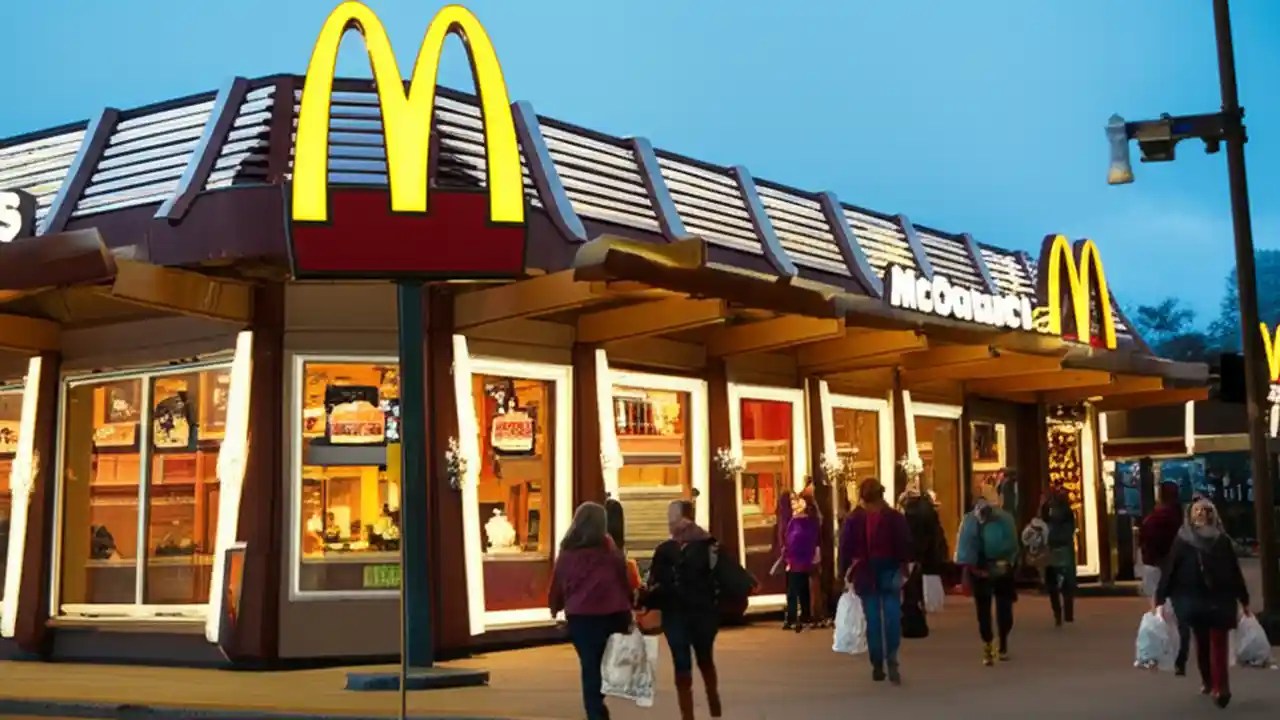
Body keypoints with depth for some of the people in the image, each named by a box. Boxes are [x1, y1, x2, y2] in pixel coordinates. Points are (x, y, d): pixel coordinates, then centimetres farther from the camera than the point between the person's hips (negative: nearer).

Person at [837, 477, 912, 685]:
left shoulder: (852, 520, -3)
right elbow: (905, 546, -2)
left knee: (873, 621, 6)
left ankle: (878, 665, 8)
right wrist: (903, 569, 5)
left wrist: (845, 573, 6)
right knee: (892, 617, 0)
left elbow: (845, 549, -2)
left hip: (865, 575, 1)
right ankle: (891, 661, -14)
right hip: (890, 573, 0)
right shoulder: (895, 517, -3)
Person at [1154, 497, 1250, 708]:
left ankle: (1220, 686, -14)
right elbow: (1169, 569, -4)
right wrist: (1160, 597, -7)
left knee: (1218, 642, -7)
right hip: (1193, 600, 0)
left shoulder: (1222, 540, 5)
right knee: (1202, 642, 11)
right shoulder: (1182, 540, 1)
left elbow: (1234, 570, 8)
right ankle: (1208, 681, 25)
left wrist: (1243, 599, 9)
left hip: (1220, 599, 0)